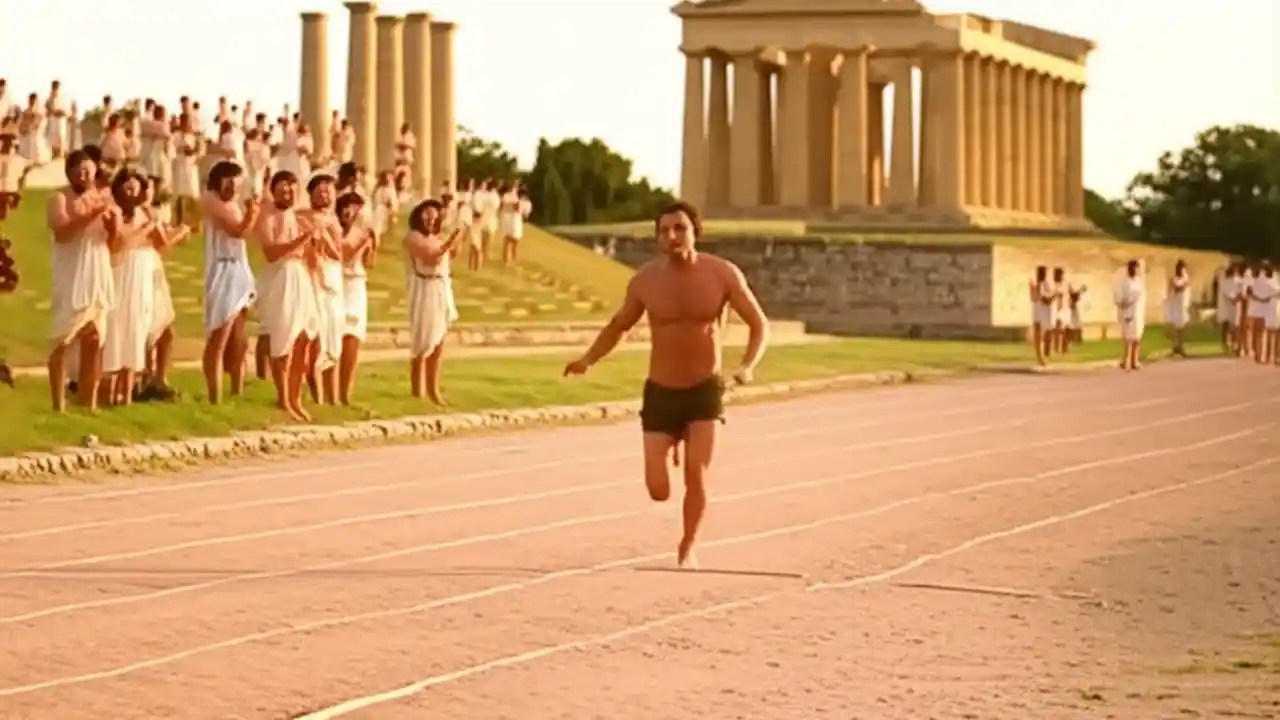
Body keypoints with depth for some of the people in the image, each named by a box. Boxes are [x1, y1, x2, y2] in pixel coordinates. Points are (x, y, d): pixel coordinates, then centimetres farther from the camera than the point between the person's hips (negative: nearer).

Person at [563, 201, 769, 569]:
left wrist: (748, 365, -22)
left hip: (705, 389, -1)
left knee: (696, 475, -15)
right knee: (658, 490, -5)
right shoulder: (645, 280, -8)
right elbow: (617, 326, 8)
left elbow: (759, 324, -4)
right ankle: (671, 447, 34)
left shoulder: (723, 274, -11)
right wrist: (588, 359, -8)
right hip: (660, 391, 1)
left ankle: (688, 547, 12)